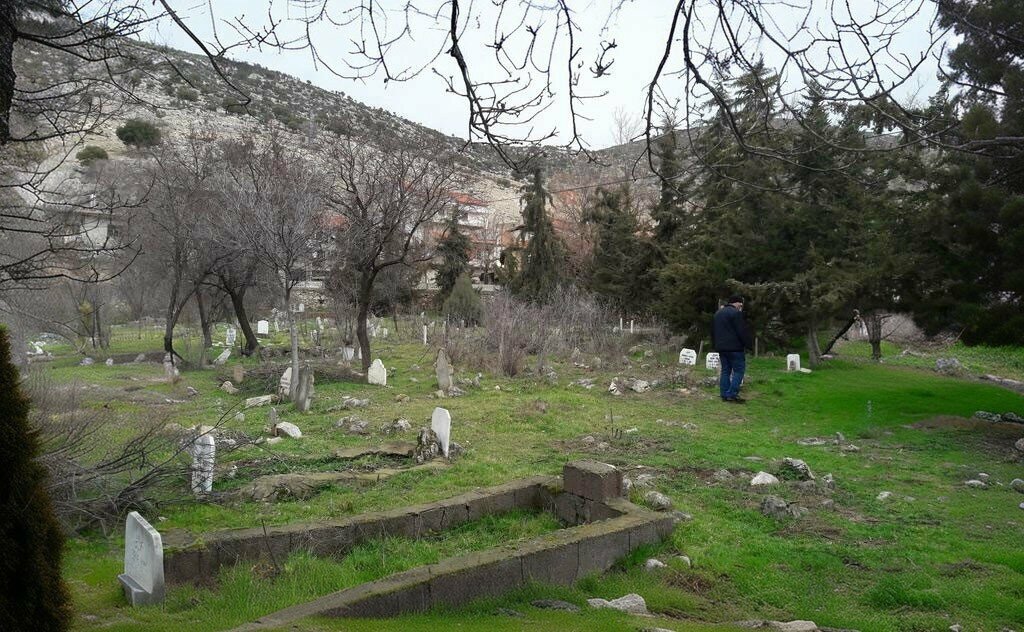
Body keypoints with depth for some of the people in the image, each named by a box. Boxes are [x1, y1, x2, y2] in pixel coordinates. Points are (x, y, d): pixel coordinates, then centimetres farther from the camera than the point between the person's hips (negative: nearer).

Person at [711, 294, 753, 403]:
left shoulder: (717, 313, 17)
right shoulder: (736, 313, -11)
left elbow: (713, 332, 23)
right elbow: (742, 331, -14)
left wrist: (715, 346, 26)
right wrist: (749, 344, -7)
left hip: (721, 347, 8)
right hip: (734, 347, -8)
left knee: (725, 371, 11)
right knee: (739, 370, -4)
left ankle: (724, 395, 9)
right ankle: (732, 394, -10)